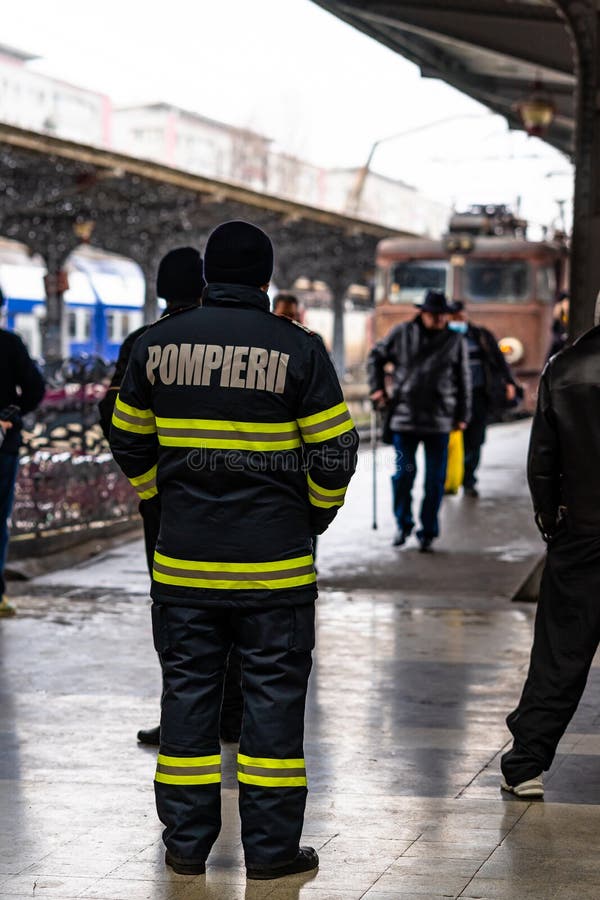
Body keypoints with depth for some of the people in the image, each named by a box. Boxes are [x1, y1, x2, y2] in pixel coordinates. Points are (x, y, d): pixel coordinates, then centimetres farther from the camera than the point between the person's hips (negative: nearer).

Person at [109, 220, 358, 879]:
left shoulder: (157, 344, 2)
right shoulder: (297, 348, -7)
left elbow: (128, 439, 12)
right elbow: (335, 450, -6)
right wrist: (317, 513, 11)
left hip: (183, 558, 3)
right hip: (274, 560, -2)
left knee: (188, 689, 11)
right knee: (273, 694, 5)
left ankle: (186, 842, 15)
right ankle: (271, 848, 8)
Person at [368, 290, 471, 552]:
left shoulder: (455, 341, 4)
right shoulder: (401, 334, 2)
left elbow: (463, 380, 9)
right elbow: (376, 357, 15)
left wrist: (462, 415, 7)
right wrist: (377, 388, 6)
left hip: (439, 420, 0)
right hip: (405, 417, 0)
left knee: (435, 478, 3)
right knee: (404, 473, 2)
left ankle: (428, 531, 12)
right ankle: (403, 524, 20)